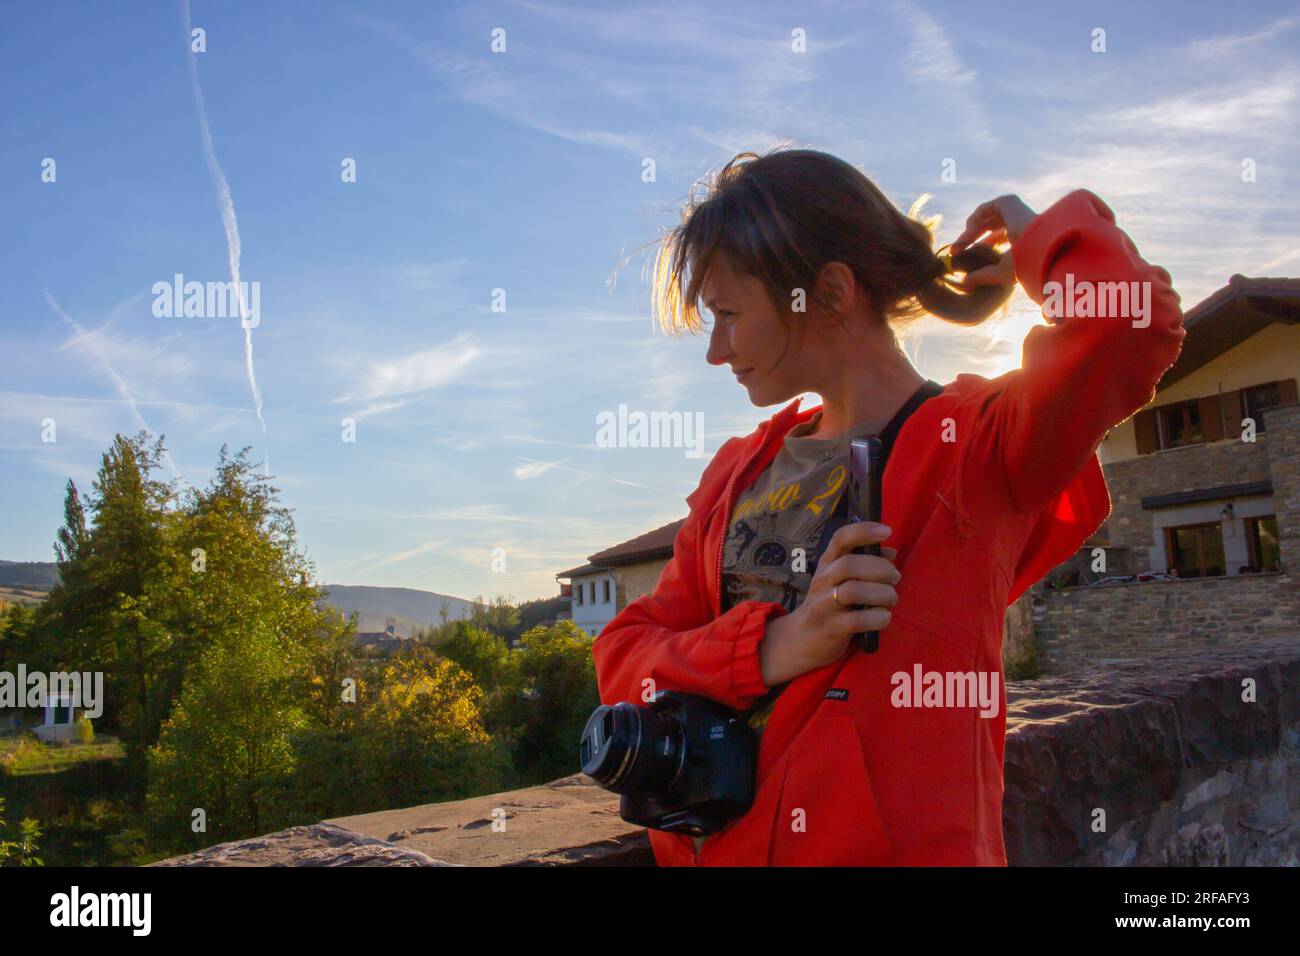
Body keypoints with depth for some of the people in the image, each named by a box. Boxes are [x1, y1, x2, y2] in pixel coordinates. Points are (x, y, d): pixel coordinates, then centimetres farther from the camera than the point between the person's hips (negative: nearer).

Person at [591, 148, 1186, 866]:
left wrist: (1037, 238, -8)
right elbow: (622, 657, 2)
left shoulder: (976, 443, -9)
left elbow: (1131, 320, -29)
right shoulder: (740, 471, 8)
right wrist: (769, 649, -17)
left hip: (894, 846, -5)